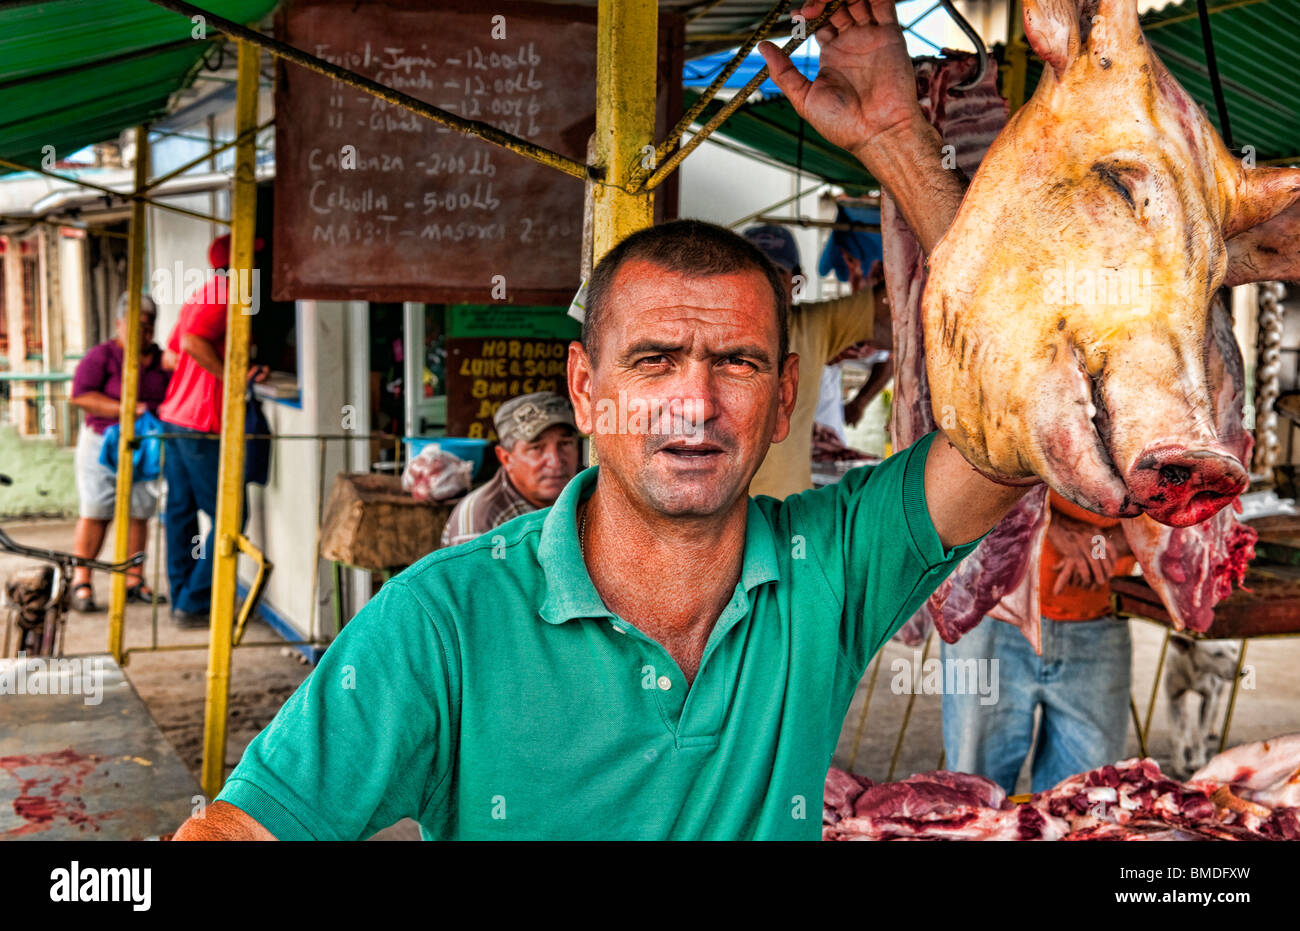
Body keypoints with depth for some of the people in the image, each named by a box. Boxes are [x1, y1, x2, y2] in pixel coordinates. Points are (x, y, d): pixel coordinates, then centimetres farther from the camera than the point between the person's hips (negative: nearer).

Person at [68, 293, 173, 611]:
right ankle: (81, 583, 1)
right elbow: (81, 395, -15)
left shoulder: (161, 361, 6)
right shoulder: (101, 356, -6)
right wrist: (127, 409, -22)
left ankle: (134, 582, 12)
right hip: (104, 443, -4)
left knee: (139, 513, 4)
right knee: (95, 513, -6)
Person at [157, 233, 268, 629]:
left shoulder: (202, 293, 19)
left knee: (181, 509, 12)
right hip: (204, 425, -10)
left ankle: (182, 599, 17)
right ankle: (195, 604, -3)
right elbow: (193, 341, -23)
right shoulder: (225, 293, -10)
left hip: (175, 417, 10)